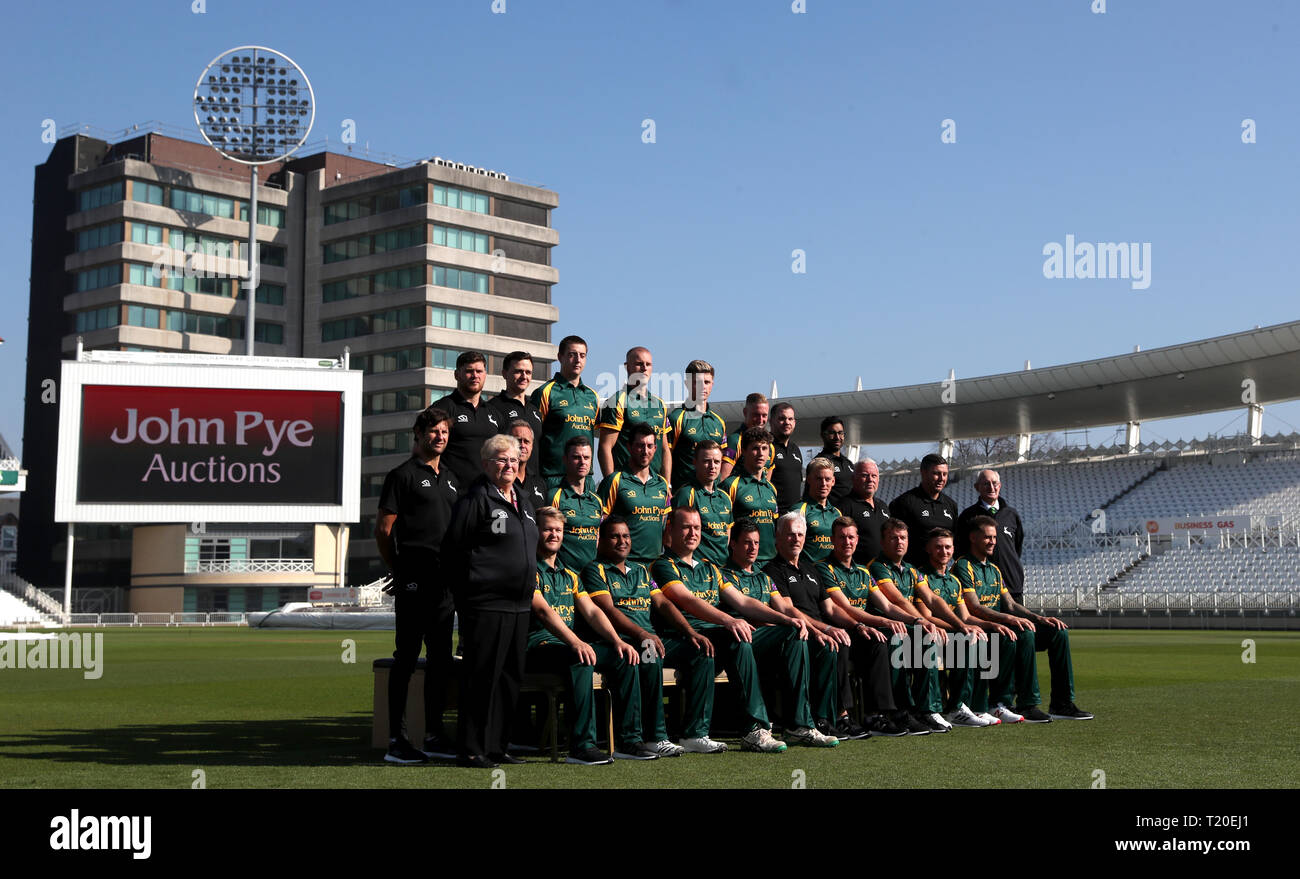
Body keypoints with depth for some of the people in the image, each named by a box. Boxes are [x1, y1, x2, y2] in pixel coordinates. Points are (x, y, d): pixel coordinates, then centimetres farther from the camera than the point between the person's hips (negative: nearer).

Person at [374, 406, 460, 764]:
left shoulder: (450, 477, 19)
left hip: (445, 580, 7)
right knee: (407, 656, -5)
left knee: (441, 657, 10)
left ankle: (434, 734, 17)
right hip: (413, 581, -7)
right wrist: (400, 570, -4)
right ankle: (395, 739, -1)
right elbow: (383, 529, -5)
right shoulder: (403, 474, -2)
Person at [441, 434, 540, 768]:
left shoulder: (523, 503, 18)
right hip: (485, 604, -8)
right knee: (482, 677, -6)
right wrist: (466, 593, -9)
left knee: (511, 678, 10)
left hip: (519, 605, 8)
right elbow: (453, 550, -10)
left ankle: (497, 745, 19)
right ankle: (471, 749, 1)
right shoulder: (475, 499, -7)